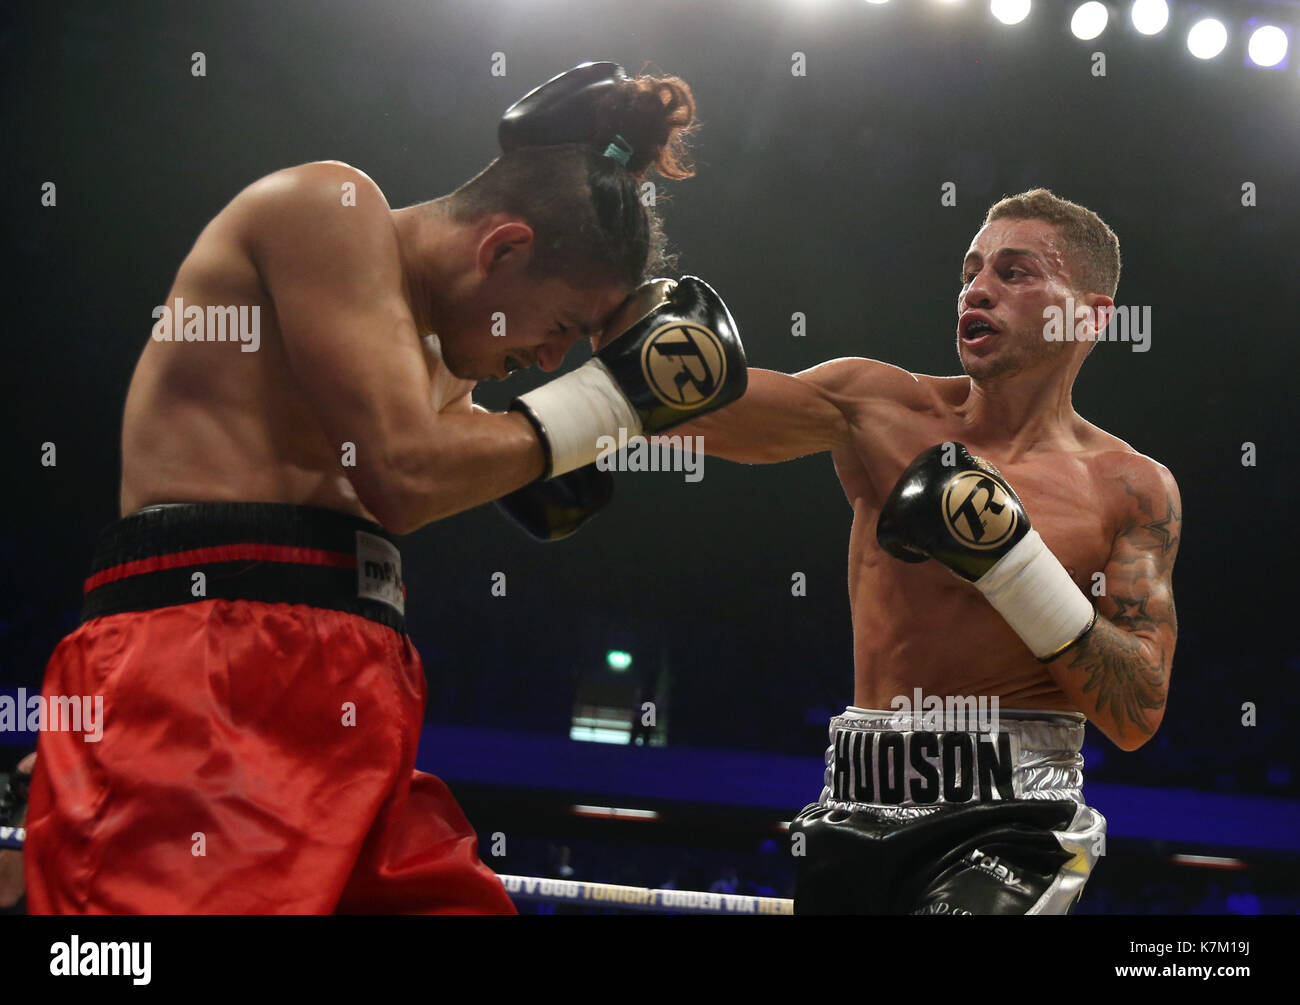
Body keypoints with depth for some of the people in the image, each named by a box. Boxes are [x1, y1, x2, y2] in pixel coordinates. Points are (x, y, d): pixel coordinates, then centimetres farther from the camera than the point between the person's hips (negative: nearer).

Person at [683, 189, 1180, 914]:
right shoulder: (881, 407, 4)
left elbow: (1138, 716, -7)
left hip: (1011, 819, -3)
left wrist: (1010, 559, -16)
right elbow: (709, 404, -9)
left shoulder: (1132, 488, 0)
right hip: (856, 807, 3)